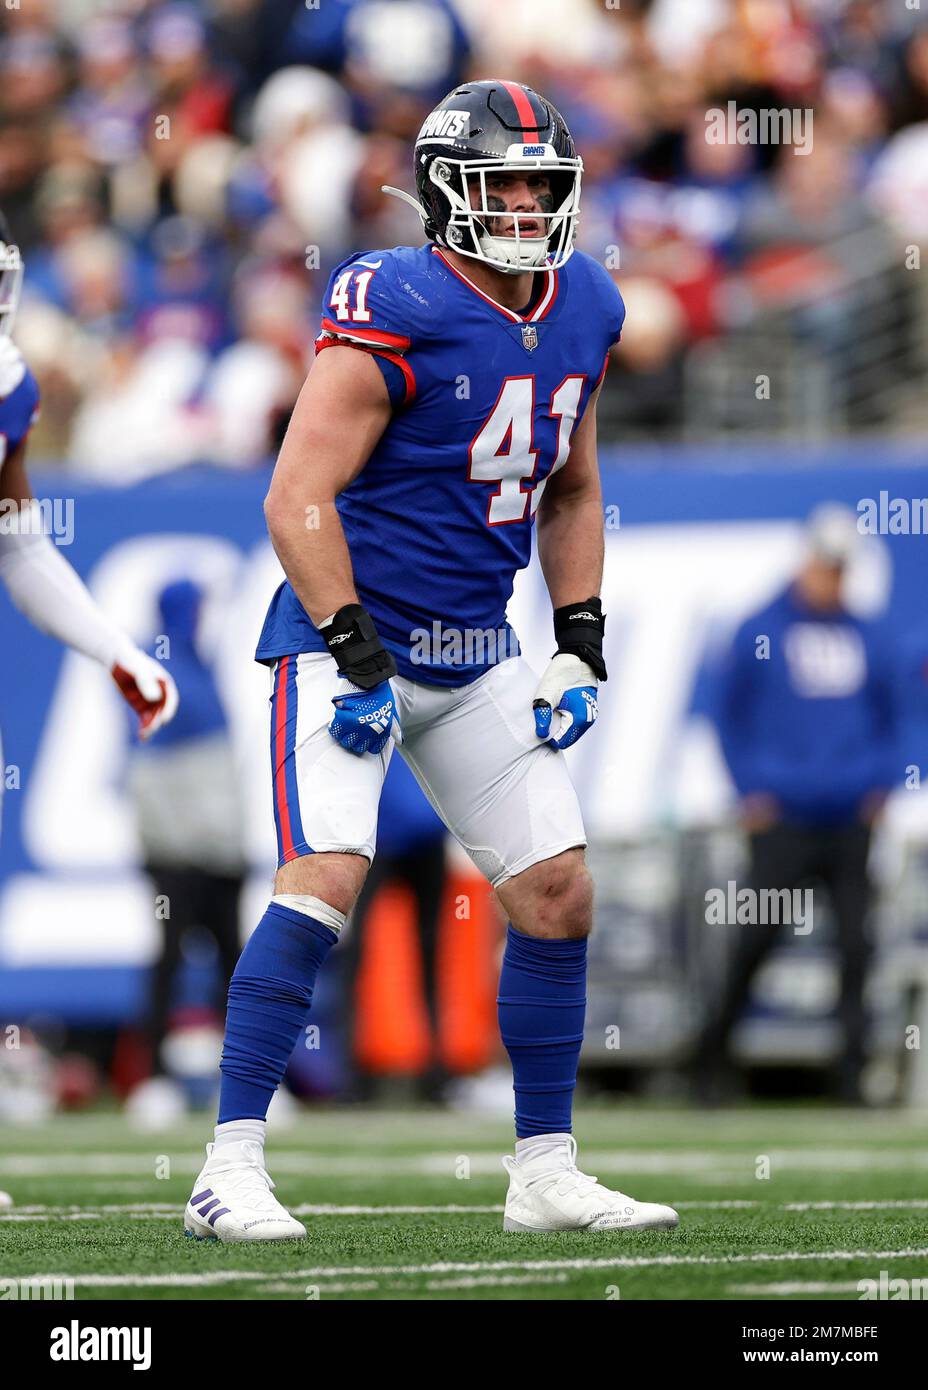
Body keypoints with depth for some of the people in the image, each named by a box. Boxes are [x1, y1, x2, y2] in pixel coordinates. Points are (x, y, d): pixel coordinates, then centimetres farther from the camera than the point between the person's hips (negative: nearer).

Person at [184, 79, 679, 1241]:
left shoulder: (581, 313, 6)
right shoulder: (397, 314, -18)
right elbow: (298, 500, -20)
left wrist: (580, 649, 11)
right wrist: (358, 660, -22)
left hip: (476, 654, 8)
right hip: (350, 635, -7)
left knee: (558, 893, 5)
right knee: (326, 876, -21)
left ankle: (546, 1174, 17)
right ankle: (230, 1169, -18)